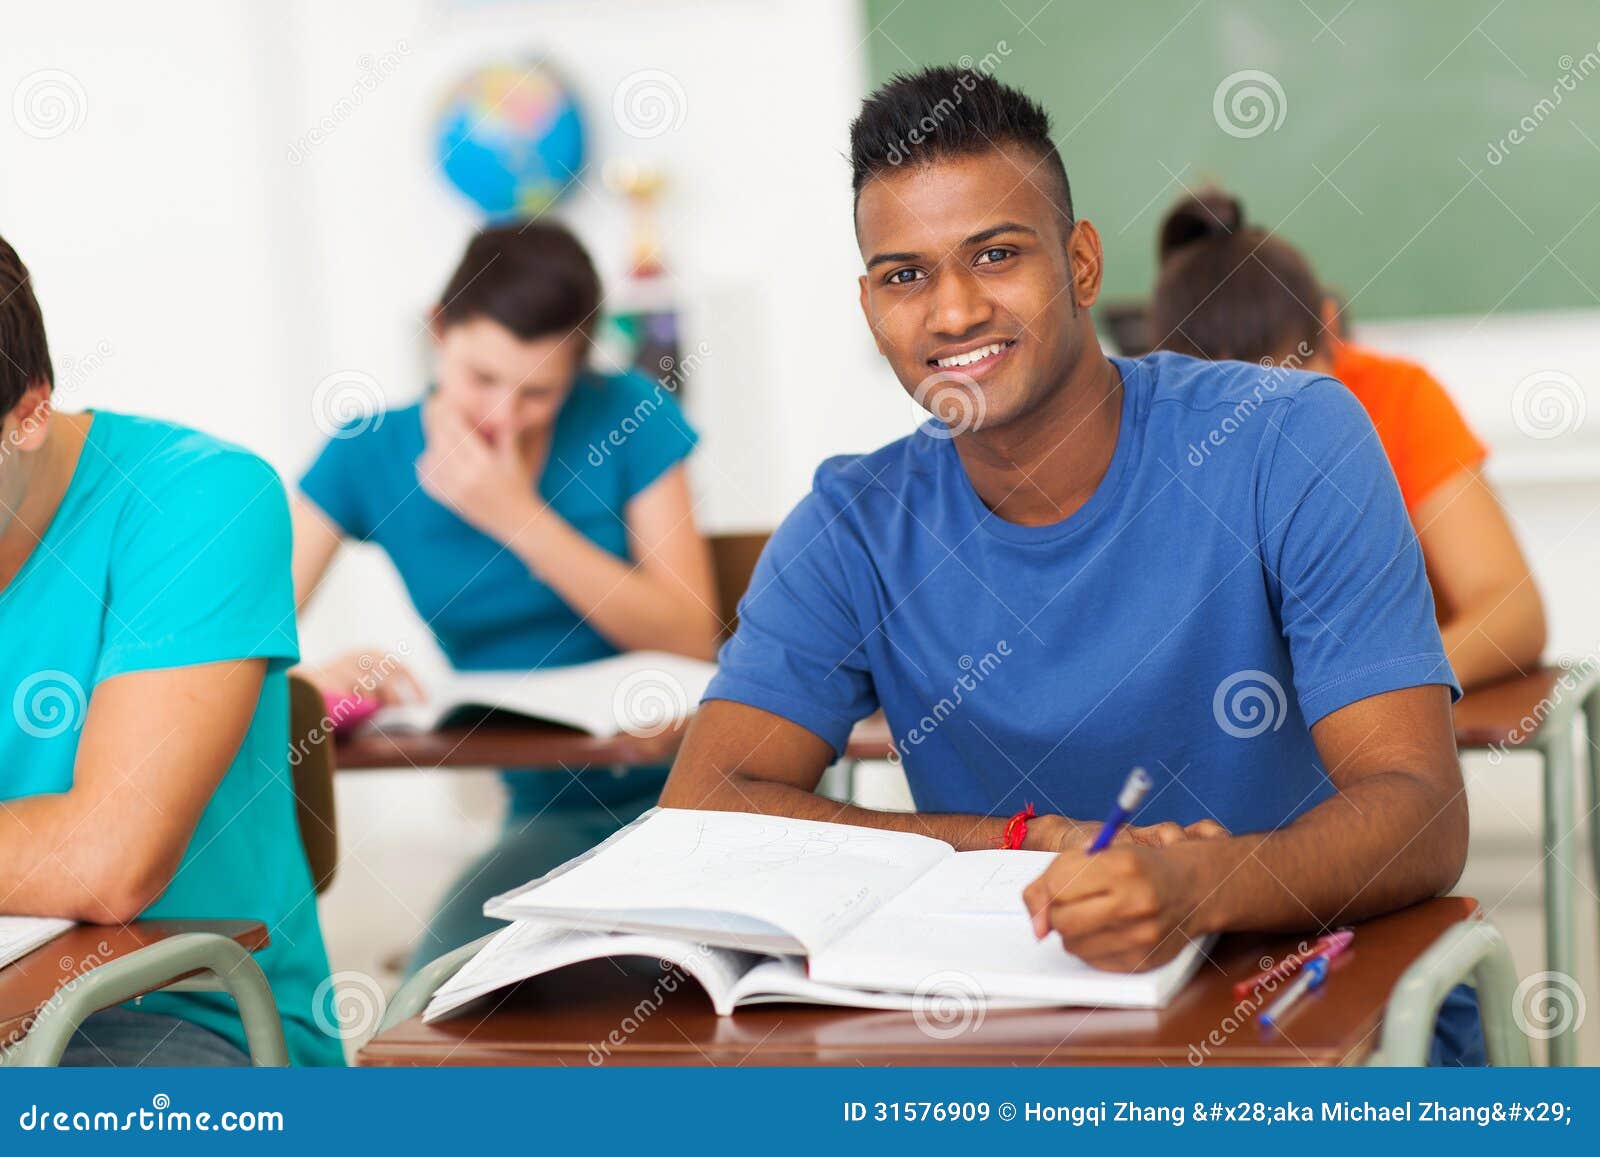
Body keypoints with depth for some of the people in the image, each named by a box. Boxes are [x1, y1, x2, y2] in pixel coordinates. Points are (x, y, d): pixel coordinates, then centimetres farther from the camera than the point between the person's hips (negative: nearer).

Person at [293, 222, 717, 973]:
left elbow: (691, 644, -8)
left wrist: (520, 517, -15)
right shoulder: (369, 457, 1)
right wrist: (320, 681, -30)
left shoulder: (625, 418, -2)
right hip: (552, 813, 1)